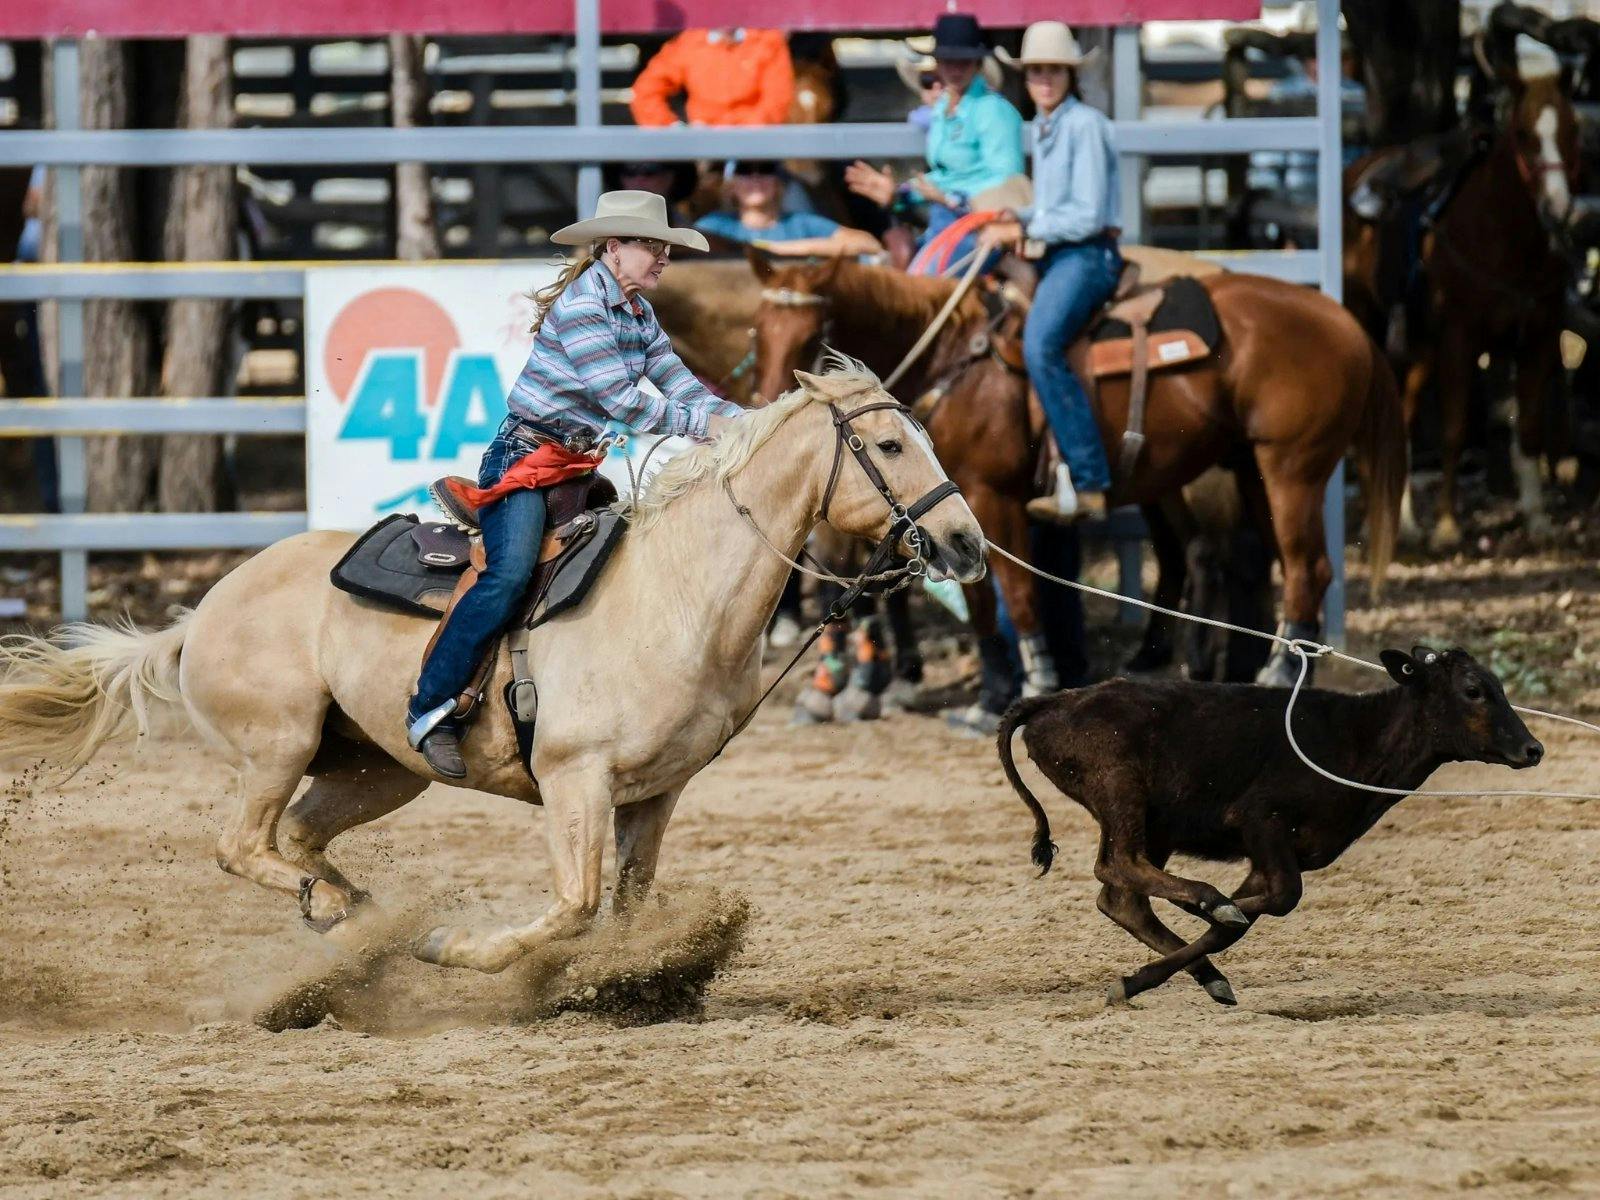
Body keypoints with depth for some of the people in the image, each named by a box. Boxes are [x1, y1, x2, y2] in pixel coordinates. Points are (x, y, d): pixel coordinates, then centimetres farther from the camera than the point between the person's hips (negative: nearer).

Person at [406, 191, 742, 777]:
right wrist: (704, 425, -16)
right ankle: (430, 711, -27)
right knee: (510, 575, -29)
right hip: (525, 460, -10)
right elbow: (620, 400, -21)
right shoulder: (581, 304, -15)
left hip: (585, 466, 10)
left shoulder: (639, 313, 13)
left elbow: (681, 386, 10)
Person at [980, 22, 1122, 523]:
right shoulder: (1040, 130, 17)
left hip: (1088, 254, -10)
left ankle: (1088, 482, -30)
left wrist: (1024, 230, -12)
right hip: (1053, 256, 10)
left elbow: (1087, 215, -15)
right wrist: (1015, 220, 7)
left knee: (1040, 345, -30)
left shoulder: (1085, 125, -10)